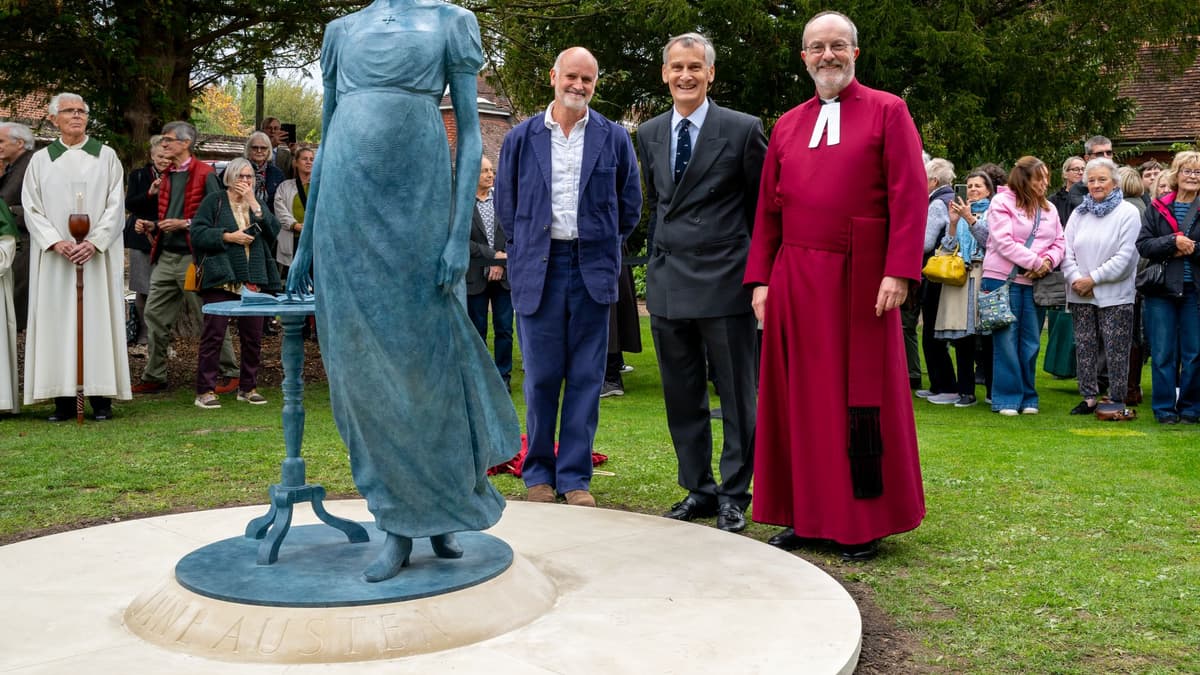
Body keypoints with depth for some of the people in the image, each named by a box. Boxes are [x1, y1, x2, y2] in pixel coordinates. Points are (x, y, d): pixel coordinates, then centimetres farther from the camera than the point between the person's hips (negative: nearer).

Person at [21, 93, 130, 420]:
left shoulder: (106, 156, 7)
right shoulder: (40, 160, 10)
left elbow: (115, 206, 0)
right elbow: (32, 209, 5)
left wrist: (94, 242, -12)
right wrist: (56, 242, -11)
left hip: (98, 255, -1)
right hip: (54, 258, 1)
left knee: (98, 320, -2)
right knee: (57, 324, -1)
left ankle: (101, 399, 2)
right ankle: (64, 401, 2)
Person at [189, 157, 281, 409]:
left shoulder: (258, 204, 17)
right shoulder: (214, 202, 4)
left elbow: (274, 230, 1)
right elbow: (197, 233, -5)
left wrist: (254, 204, -6)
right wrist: (228, 237, -12)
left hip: (254, 281, 4)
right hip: (221, 280, -4)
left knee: (253, 336, 6)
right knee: (213, 335, -5)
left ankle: (248, 387, 18)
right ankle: (205, 390, 0)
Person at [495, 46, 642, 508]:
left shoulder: (614, 139, 6)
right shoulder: (521, 138, 6)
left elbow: (629, 206, 12)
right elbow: (506, 205, 13)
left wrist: (600, 245, 10)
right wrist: (529, 246, 10)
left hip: (592, 269, 0)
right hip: (538, 268, 0)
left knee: (586, 378, 3)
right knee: (541, 377, 3)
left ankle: (575, 476, 11)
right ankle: (539, 474, 15)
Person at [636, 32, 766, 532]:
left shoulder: (742, 130, -4)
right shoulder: (649, 134, 10)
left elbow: (763, 205, 2)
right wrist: (662, 260, 15)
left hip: (724, 280, -5)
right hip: (667, 282, 5)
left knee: (736, 395, 3)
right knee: (681, 397, 11)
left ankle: (734, 496, 14)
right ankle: (698, 489, 22)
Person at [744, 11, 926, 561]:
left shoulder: (887, 112, 2)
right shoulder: (787, 125, 14)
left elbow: (909, 197, -6)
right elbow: (768, 209, 13)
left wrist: (899, 272, -15)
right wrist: (760, 279, 5)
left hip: (859, 280, -4)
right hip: (796, 280, 4)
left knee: (861, 398, 2)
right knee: (801, 397, 7)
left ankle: (866, 524, 13)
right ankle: (806, 515, 17)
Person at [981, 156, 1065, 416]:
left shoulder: (1049, 209, 14)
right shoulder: (1002, 202, -3)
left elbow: (1059, 243, 11)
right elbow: (1003, 241, -13)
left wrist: (1048, 261, -11)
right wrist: (1035, 261, -14)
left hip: (1035, 283, 5)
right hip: (1004, 280, -5)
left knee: (1031, 342, 7)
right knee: (1007, 340, -2)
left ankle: (1028, 398, 16)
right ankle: (1007, 398, 5)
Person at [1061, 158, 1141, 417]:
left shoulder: (1128, 213, -4)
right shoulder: (1079, 213, 12)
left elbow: (1125, 257, -11)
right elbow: (1067, 251, 6)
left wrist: (1093, 279, -13)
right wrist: (1076, 279, -10)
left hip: (1115, 295, -4)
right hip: (1081, 296, 5)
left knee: (1116, 351, -2)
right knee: (1085, 347, 9)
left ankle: (1118, 401, 6)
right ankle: (1089, 396, 18)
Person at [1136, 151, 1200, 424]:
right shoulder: (1157, 207, 6)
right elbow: (1143, 245, -2)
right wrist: (1173, 242, -15)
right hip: (1161, 289, 0)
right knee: (1163, 353, 3)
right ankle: (1164, 408, 12)